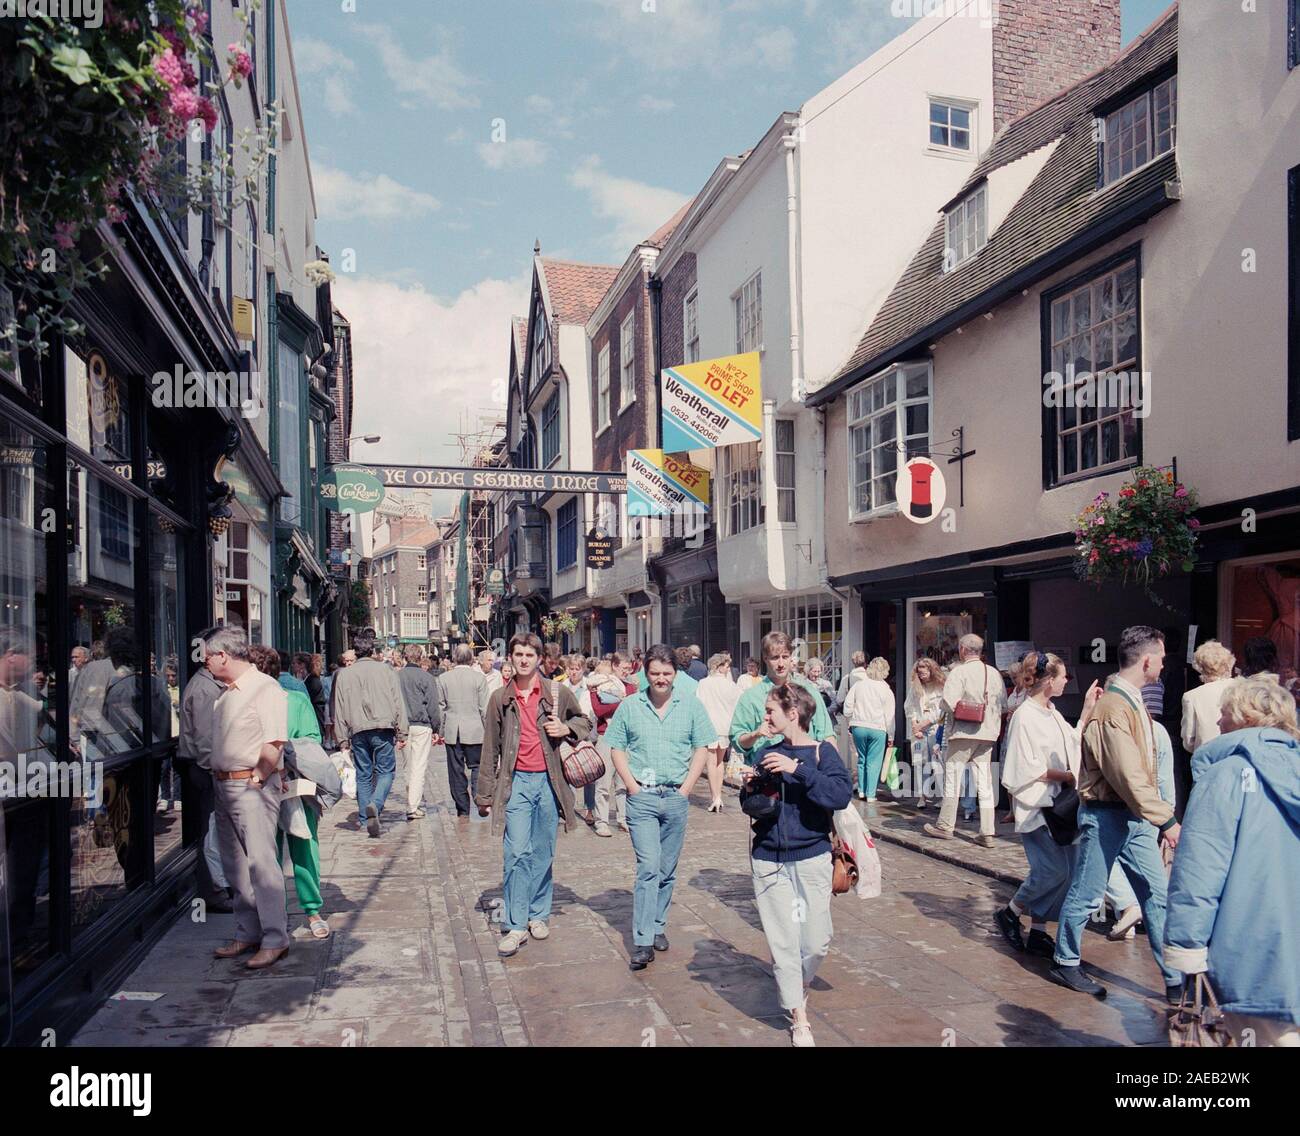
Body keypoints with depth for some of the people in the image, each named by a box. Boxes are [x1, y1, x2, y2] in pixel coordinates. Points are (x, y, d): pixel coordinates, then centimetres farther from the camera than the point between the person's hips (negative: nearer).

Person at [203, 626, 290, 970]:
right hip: (224, 785, 9)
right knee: (235, 864, 14)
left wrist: (255, 779, -12)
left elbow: (273, 747, -22)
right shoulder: (225, 693, 12)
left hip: (252, 786, -9)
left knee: (261, 861, -9)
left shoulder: (265, 689, -16)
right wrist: (220, 776, 13)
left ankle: (275, 939, -1)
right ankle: (247, 934, 24)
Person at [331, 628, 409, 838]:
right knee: (385, 771, 4)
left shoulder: (344, 674, 8)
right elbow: (398, 703, 0)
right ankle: (375, 805, -20)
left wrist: (342, 740, 12)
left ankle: (364, 818, 14)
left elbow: (339, 709, 8)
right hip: (383, 727, -2)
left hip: (358, 730, 3)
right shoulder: (385, 670, 2)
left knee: (363, 775, 12)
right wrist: (401, 733, 3)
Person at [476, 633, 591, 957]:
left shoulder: (558, 693, 2)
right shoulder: (500, 698, 4)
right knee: (516, 853, -8)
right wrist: (485, 795, 6)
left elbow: (584, 722, 18)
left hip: (548, 781, 1)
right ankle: (516, 926, -1)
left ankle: (539, 913, 25)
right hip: (516, 782, -1)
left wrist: (567, 730, -5)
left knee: (543, 853, 10)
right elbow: (490, 750, 8)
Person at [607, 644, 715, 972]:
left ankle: (658, 926, 27)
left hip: (676, 797, 2)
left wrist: (686, 788, -4)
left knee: (667, 869, 11)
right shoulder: (629, 706, 1)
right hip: (642, 797, -2)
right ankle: (643, 942, -7)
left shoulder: (691, 705, 3)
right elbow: (616, 749, 5)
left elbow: (702, 748, 4)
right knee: (648, 867, -10)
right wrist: (633, 786, -5)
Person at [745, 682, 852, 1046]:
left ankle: (801, 986, 35)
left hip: (812, 858, -2)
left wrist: (797, 769, -28)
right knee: (782, 942, 3)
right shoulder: (768, 755, 5)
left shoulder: (821, 751, -6)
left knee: (817, 941, 3)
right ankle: (799, 1020, 19)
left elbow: (841, 795, -22)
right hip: (769, 860, 3)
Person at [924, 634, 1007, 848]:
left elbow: (949, 703, -19)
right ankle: (987, 832, 6)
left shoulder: (959, 672, -11)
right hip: (987, 734, 5)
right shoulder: (994, 673, 7)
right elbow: (1003, 705, 10)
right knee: (985, 782, 7)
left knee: (953, 778, 6)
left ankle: (945, 826, 15)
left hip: (963, 733, -5)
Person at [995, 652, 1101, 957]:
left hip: (1058, 804, 9)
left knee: (1066, 870, 6)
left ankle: (1038, 932, 15)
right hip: (1035, 805, -9)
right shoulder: (1025, 716, -14)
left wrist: (1088, 710, 25)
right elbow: (1028, 768, -17)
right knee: (1053, 869, -14)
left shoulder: (1052, 714, 14)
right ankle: (1010, 913, 7)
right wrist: (1067, 776, -9)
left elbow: (1073, 742, 29)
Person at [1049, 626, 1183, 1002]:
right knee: (1086, 894, 6)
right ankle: (1065, 964, 22)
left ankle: (1176, 980, 16)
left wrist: (1161, 817, 9)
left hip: (1134, 816, 9)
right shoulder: (1114, 707, -20)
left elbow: (1142, 769, 13)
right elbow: (1128, 777, -24)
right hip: (1106, 815, -9)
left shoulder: (1132, 701, 12)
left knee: (1157, 894, 9)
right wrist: (1166, 820, -21)